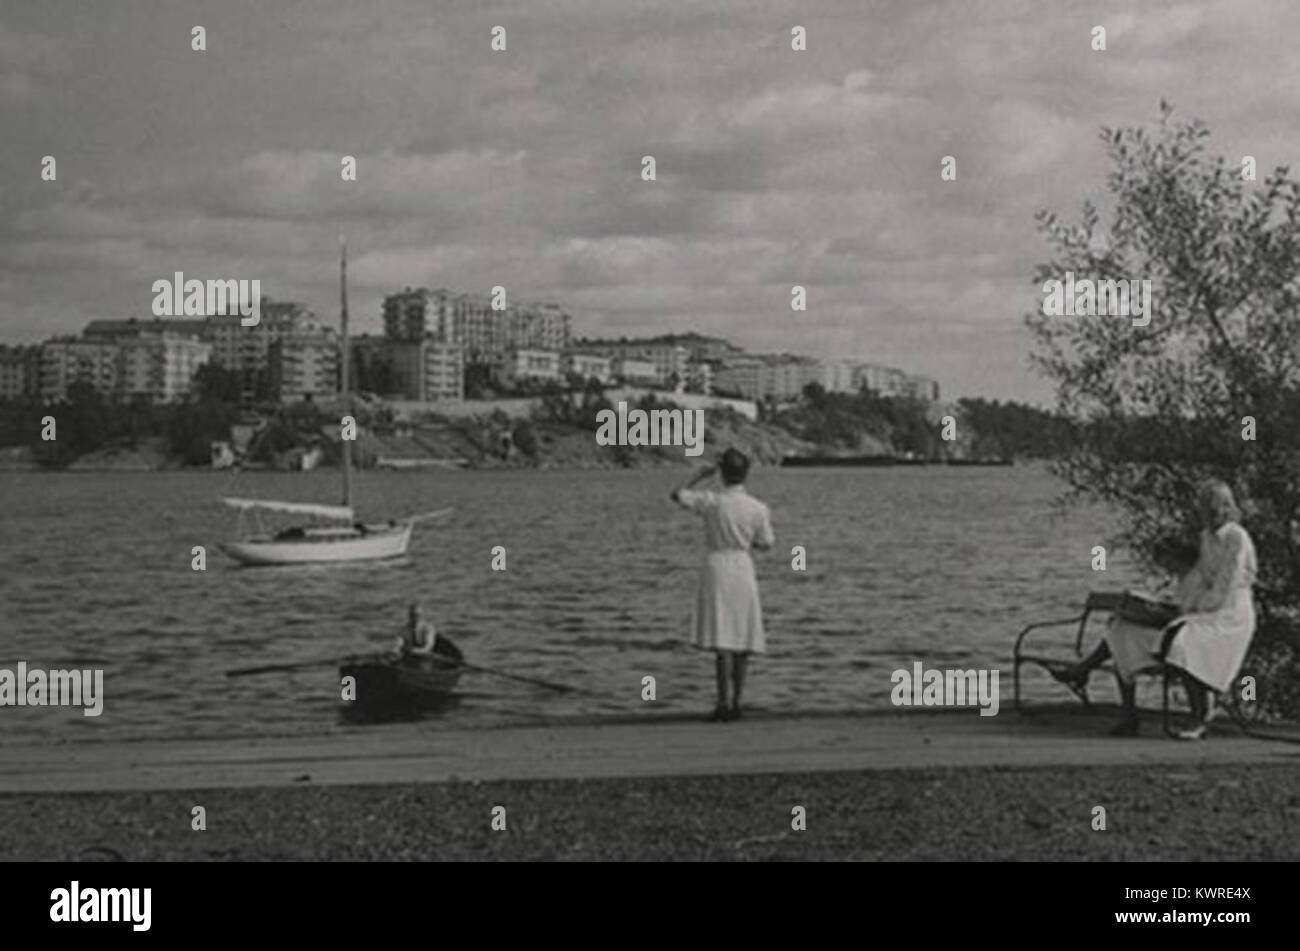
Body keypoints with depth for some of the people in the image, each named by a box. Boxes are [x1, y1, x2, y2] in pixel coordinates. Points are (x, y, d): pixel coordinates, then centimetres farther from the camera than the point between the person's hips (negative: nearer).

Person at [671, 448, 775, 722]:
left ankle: (725, 702, -15)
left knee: (722, 640, -6)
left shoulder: (710, 502, -10)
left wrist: (699, 475, 16)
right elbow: (766, 543, 7)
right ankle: (736, 702, 18)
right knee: (742, 639, 12)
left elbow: (677, 494, 5)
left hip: (716, 567, -2)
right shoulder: (758, 509, -5)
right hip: (743, 569, 2)